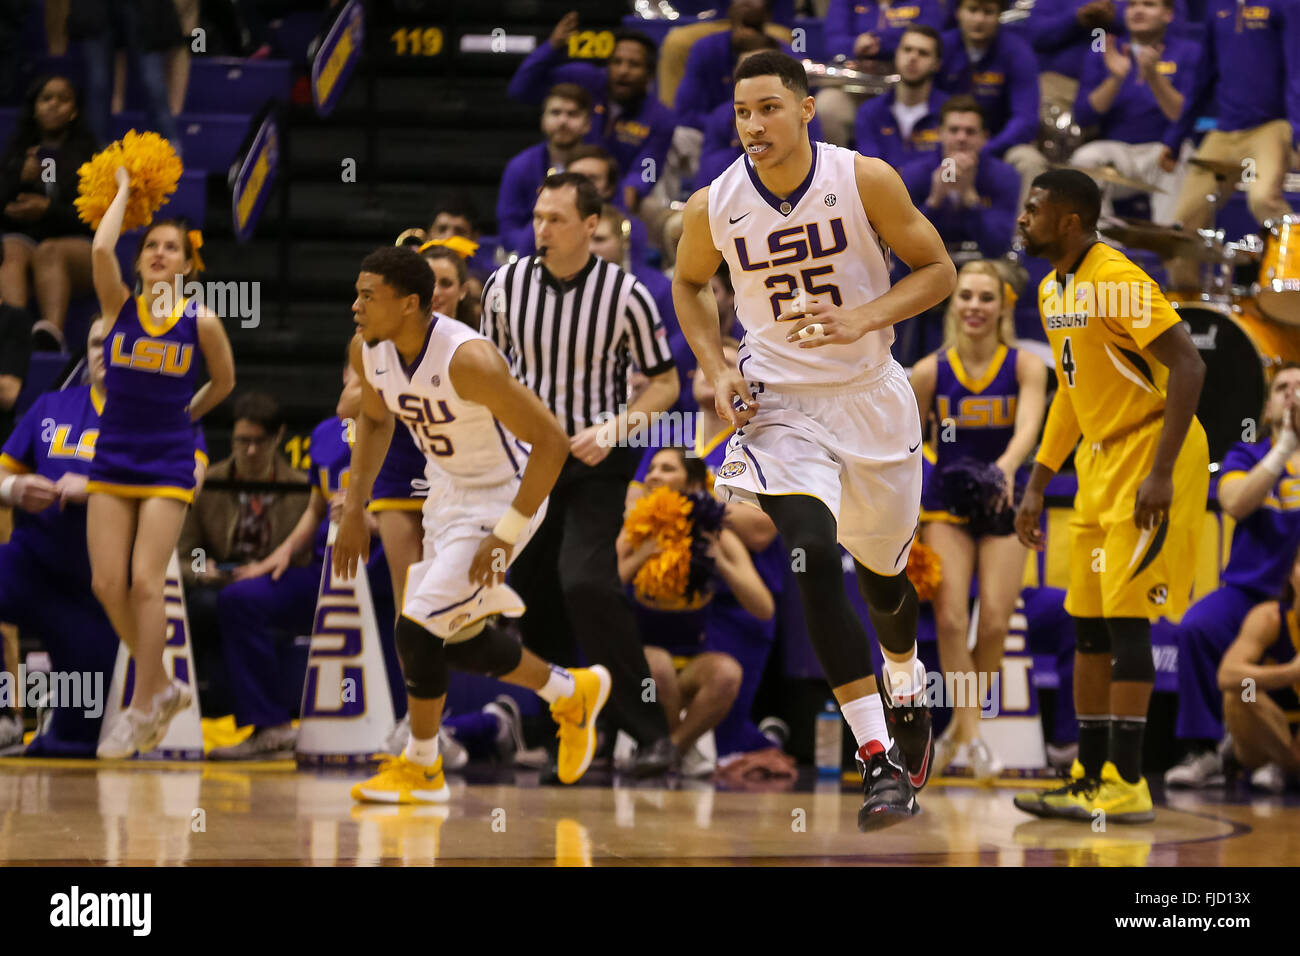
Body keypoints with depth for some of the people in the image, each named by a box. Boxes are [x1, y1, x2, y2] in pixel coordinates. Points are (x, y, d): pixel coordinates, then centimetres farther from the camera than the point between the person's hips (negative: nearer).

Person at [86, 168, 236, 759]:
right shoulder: (119, 308, 1)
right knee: (107, 584, -3)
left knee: (146, 582, -11)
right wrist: (124, 192, -2)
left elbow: (224, 382, 14)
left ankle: (142, 710, -4)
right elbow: (101, 248, -15)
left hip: (167, 465, -3)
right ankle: (162, 688, 16)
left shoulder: (201, 322, -2)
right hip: (112, 460, 3)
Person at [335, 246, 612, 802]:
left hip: (502, 498, -8)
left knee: (418, 627, -13)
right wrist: (354, 507, 6)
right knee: (458, 641, 13)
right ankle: (572, 693, 37)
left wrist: (505, 536, -27)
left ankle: (421, 767, 7)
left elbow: (551, 441, -29)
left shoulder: (468, 359, -33)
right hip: (447, 491, 8)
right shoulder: (368, 351, -10)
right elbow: (375, 420, 13)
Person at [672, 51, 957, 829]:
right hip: (779, 405, -1)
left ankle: (907, 686, 54)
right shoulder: (713, 208, -10)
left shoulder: (866, 181, -15)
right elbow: (690, 284, 11)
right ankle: (880, 760, -21)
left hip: (871, 394, 1)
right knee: (813, 558, -23)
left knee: (883, 571, 18)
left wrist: (859, 319, -22)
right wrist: (717, 370, -4)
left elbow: (939, 272, -7)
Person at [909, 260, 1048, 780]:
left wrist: (1006, 466, -45)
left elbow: (1028, 425, -25)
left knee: (994, 624, -6)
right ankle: (972, 736, -12)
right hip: (945, 505, 0)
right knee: (950, 619, -16)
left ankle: (957, 727, 15)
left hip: (1003, 503, 0)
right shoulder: (929, 372, -4)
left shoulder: (1025, 367, -7)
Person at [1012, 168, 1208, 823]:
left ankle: (1126, 786, -9)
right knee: (1087, 620, 9)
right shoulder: (1053, 290, 10)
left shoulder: (1117, 282, -19)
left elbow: (1188, 366, -23)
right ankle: (1090, 777, 15)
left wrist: (1161, 472, -28)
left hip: (1150, 459, -9)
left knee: (1124, 616, -11)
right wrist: (1037, 485, 18)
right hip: (1100, 460, 9)